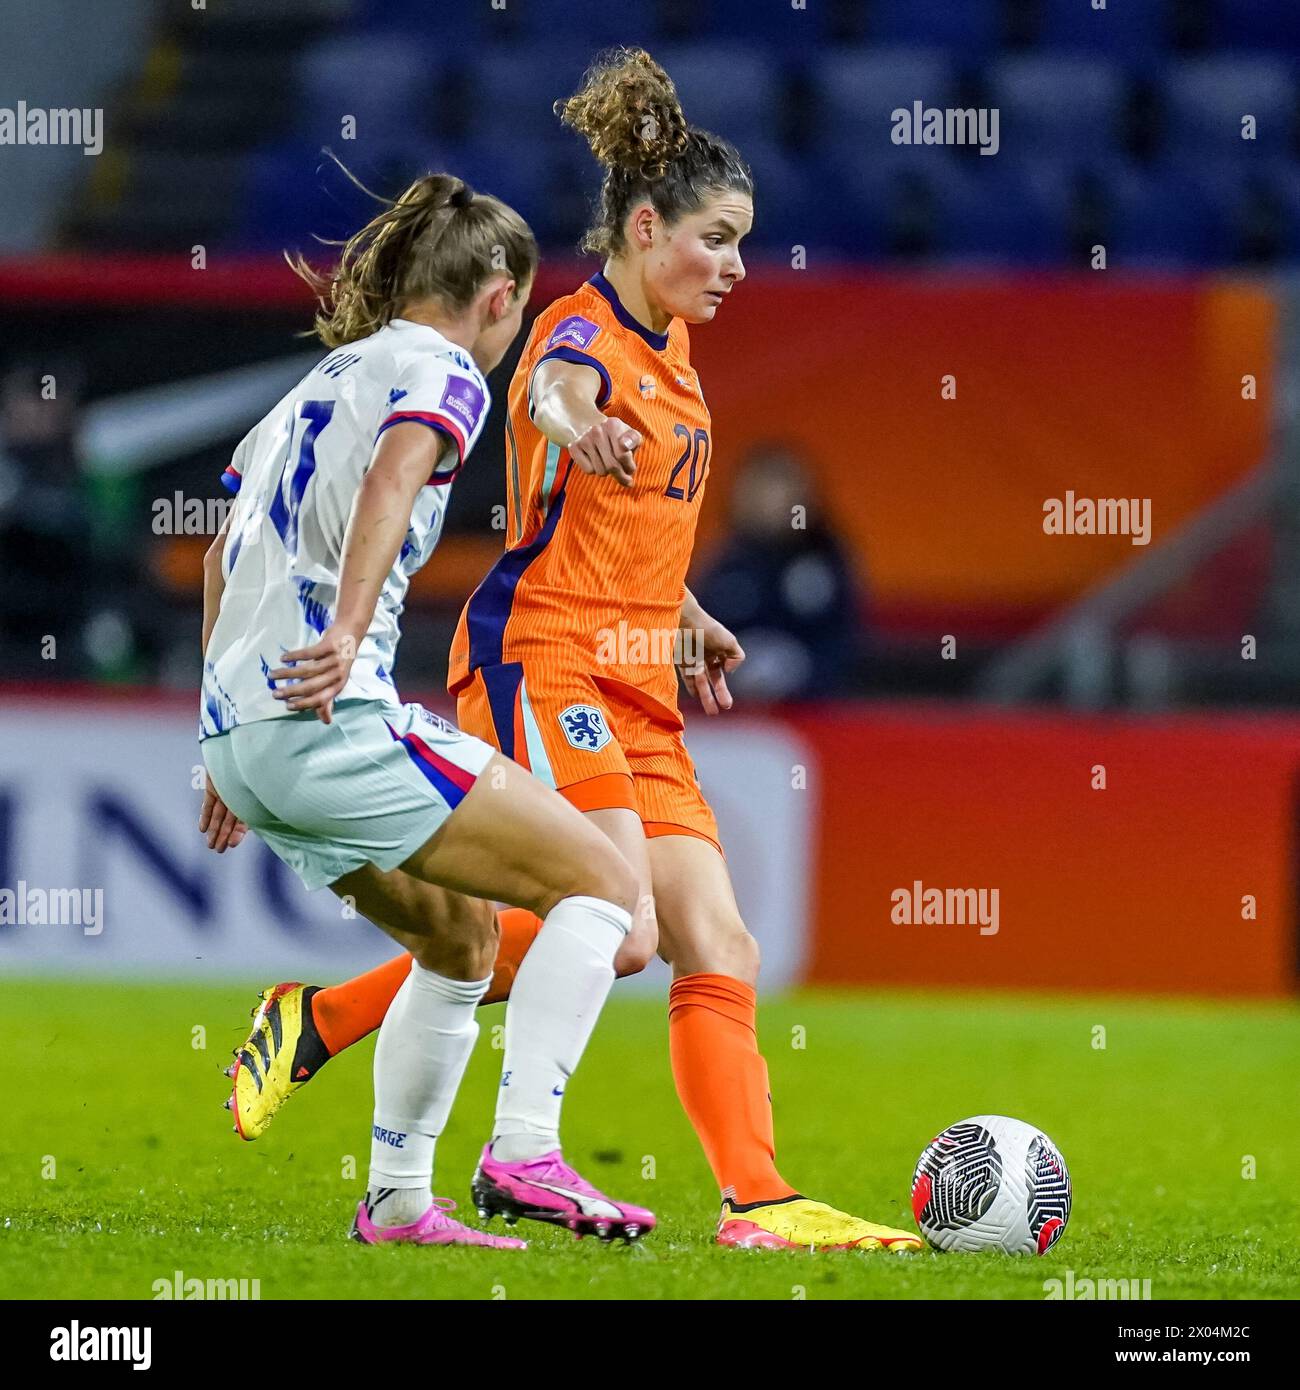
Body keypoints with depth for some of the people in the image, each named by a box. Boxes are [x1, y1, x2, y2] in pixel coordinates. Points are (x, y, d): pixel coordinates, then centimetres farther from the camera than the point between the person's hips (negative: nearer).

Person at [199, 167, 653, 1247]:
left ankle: (398, 1199, 20)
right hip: (332, 718, -9)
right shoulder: (442, 375, -1)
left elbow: (225, 552, 33)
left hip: (238, 732, 9)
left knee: (462, 939, 23)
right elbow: (390, 481, -23)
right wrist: (350, 633, -34)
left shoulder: (323, 379, 26)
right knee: (602, 881, -5)